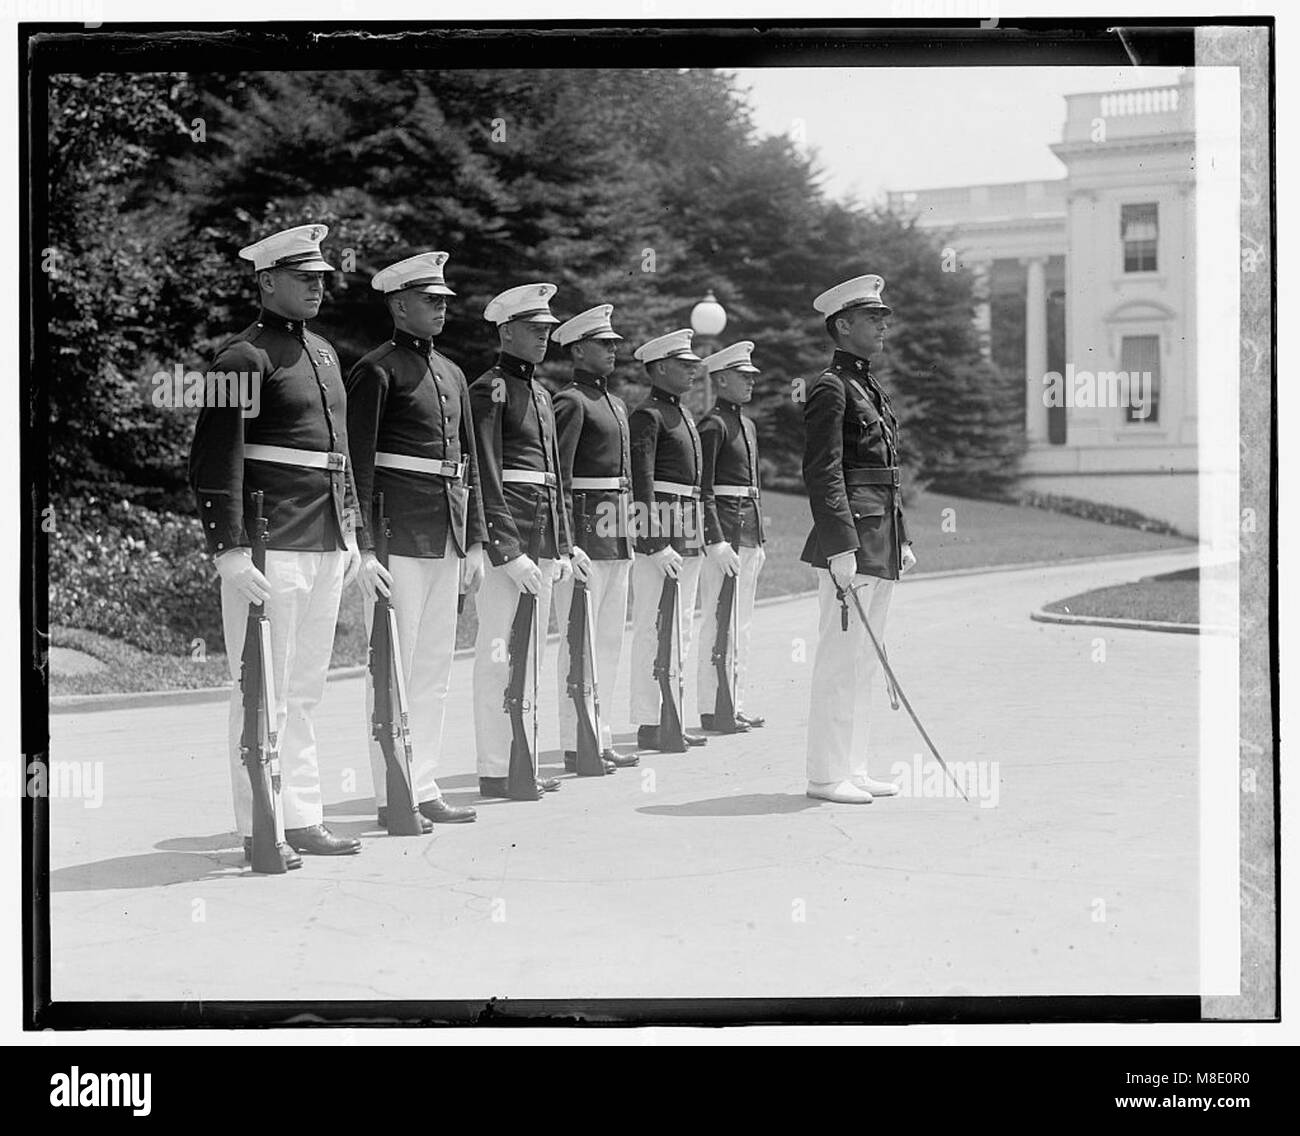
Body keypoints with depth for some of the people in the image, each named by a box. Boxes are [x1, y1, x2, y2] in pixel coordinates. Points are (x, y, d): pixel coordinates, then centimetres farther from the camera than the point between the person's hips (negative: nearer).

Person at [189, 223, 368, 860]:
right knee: (265, 693, -2)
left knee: (305, 689, 13)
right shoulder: (246, 357, -9)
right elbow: (215, 460, -15)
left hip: (326, 545, 8)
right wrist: (229, 548, -21)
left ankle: (302, 820, 20)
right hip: (271, 546, -8)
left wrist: (349, 531, 21)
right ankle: (258, 830, 5)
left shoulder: (323, 354, 17)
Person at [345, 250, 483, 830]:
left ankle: (424, 787, 18)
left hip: (448, 539, 8)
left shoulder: (452, 374, 17)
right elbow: (357, 466, -12)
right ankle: (392, 796, 3)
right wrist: (363, 549, -18)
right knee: (392, 667, -2)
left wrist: (475, 542, 15)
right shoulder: (376, 370, -7)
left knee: (435, 667, 11)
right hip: (399, 536, -8)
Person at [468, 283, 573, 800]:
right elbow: (487, 479, -15)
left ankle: (521, 761, 18)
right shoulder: (489, 389, -8)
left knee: (530, 654, 11)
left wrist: (560, 546, 16)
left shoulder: (540, 393, 19)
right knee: (498, 655, -5)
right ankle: (494, 771, -1)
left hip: (540, 541, 9)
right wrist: (509, 552, -19)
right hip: (505, 535, -9)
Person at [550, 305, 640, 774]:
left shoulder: (615, 404, 19)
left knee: (610, 639, 11)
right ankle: (575, 747, -2)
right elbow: (557, 478, -16)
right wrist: (567, 543, -21)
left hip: (617, 538, 9)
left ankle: (601, 738, 17)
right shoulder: (571, 401, -9)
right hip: (586, 530, -9)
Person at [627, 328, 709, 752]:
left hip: (688, 532, 10)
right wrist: (656, 545, -22)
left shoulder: (683, 414, 19)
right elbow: (641, 484, -17)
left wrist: (697, 536, 22)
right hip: (660, 526, -10)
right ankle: (649, 725, -5)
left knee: (681, 628, 12)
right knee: (654, 629, -7)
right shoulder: (647, 415, -10)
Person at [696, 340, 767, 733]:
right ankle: (712, 710, -3)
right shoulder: (712, 425, -10)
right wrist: (717, 542, -22)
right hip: (723, 528, -9)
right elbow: (703, 490, -16)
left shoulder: (747, 424, 18)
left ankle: (735, 705, 16)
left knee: (741, 623, 11)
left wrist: (759, 541, 22)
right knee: (719, 621, -7)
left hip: (748, 532, 9)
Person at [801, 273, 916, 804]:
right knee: (839, 659, -6)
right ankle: (826, 775, -1)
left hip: (881, 543, 10)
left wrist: (901, 540, 20)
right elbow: (822, 473, -17)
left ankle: (853, 769, 18)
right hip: (851, 541, -9)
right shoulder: (830, 388, -9)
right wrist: (840, 547, -22)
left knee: (864, 662, 12)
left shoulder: (872, 390, 20)